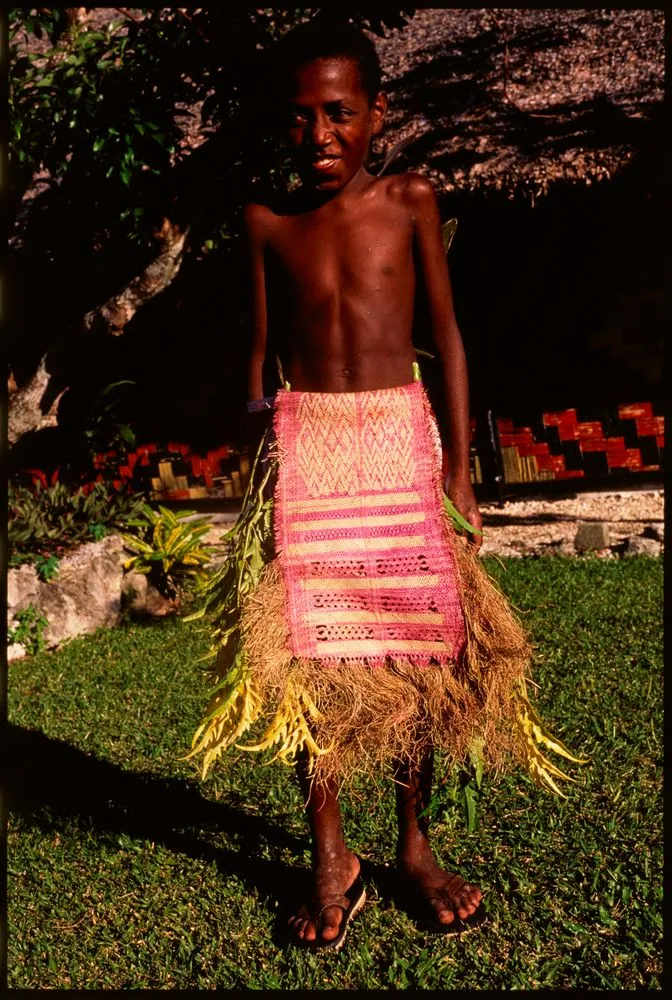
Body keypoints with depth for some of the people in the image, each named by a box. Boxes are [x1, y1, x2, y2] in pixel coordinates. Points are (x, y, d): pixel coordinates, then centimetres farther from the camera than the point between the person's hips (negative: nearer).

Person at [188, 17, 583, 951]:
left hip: (399, 436, 0)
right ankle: (332, 859, 11)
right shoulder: (267, 222, 8)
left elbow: (446, 332, 6)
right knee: (305, 651, -4)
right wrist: (255, 472, 7)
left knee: (418, 644, 1)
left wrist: (459, 464, 0)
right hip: (303, 444, 1)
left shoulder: (409, 199, 5)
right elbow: (259, 350, 11)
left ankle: (416, 846, 18)